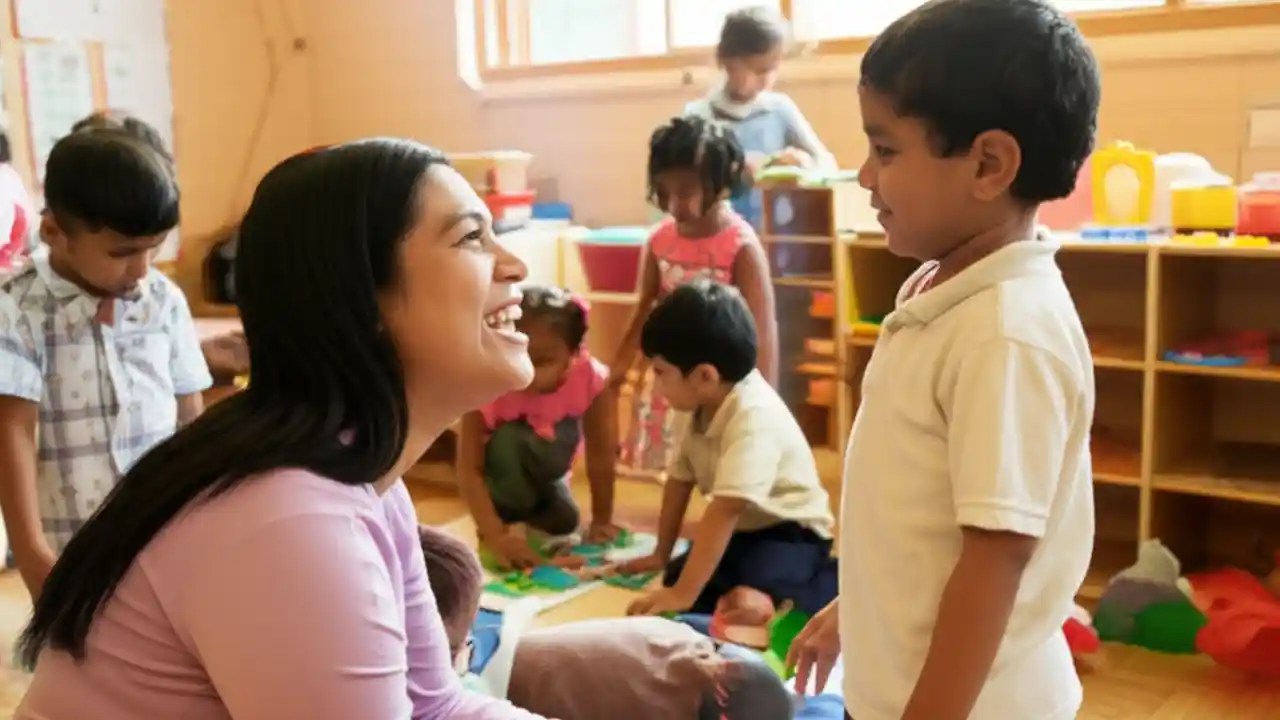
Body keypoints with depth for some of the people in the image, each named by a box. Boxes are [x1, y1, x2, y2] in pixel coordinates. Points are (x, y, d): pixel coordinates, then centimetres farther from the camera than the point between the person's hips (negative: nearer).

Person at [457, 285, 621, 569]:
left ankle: (531, 512, 19)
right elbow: (469, 470, -38)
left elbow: (601, 456, -25)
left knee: (564, 521, -13)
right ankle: (508, 515, -9)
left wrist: (602, 521, -21)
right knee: (509, 438, -32)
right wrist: (496, 535, -47)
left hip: (545, 472, 4)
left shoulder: (592, 379, -34)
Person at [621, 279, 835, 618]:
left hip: (790, 533, -8)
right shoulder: (705, 408, -5)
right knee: (676, 577, -8)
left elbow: (726, 510, -38)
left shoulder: (754, 419, -33)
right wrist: (661, 554, 12)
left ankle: (835, 586, -7)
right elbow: (679, 482, 5)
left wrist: (684, 594, -39)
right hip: (745, 531, 8)